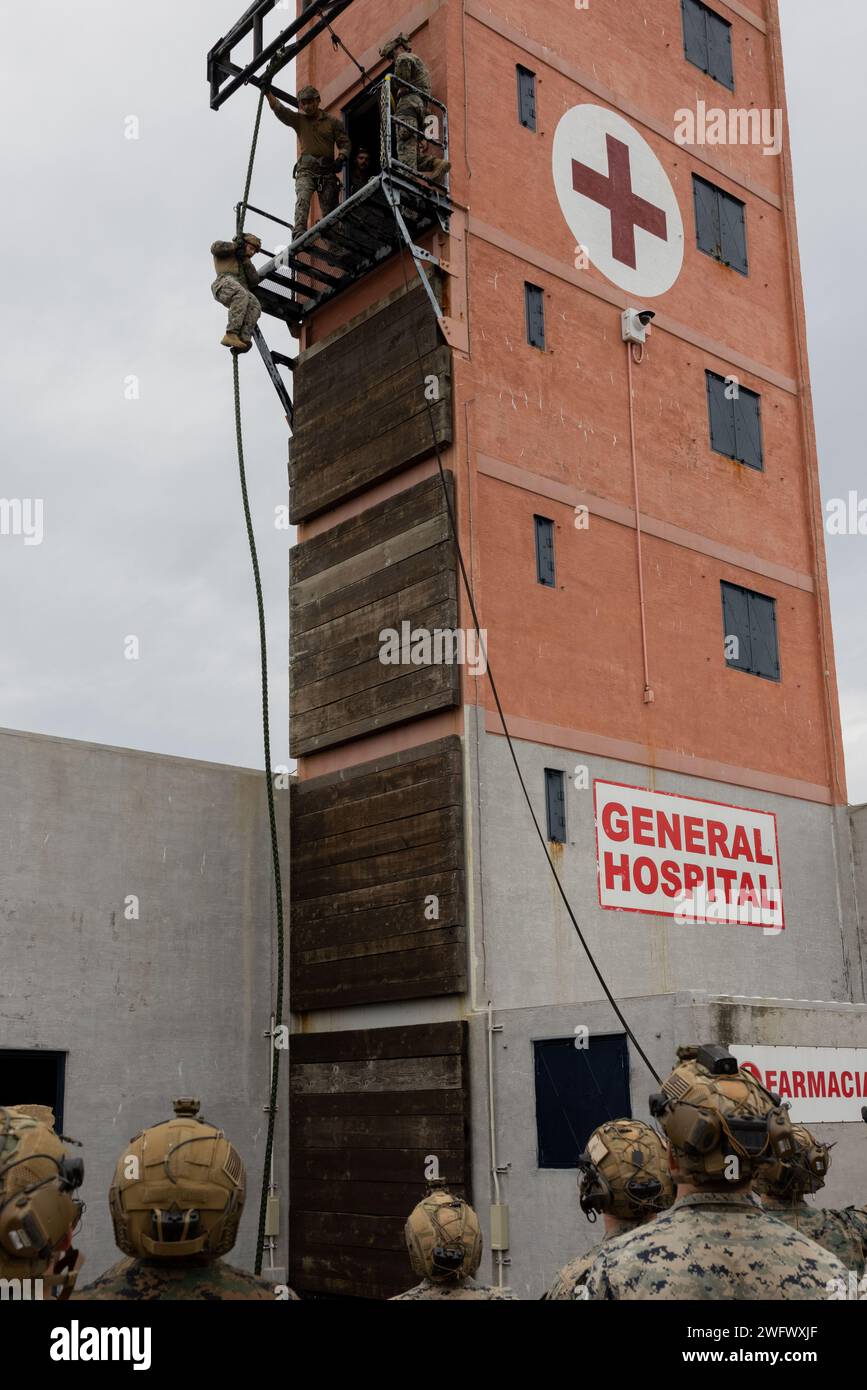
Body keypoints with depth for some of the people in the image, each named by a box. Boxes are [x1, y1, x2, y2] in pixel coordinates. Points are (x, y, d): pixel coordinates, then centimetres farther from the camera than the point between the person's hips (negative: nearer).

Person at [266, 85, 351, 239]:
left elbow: (345, 143, 9)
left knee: (329, 209, -3)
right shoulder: (298, 119, 13)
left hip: (327, 170, 1)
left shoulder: (333, 122, 12)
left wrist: (340, 159, -10)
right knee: (303, 199, -25)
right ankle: (299, 234, -40)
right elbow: (279, 109, 1)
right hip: (306, 169, -1)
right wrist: (268, 92, -13)